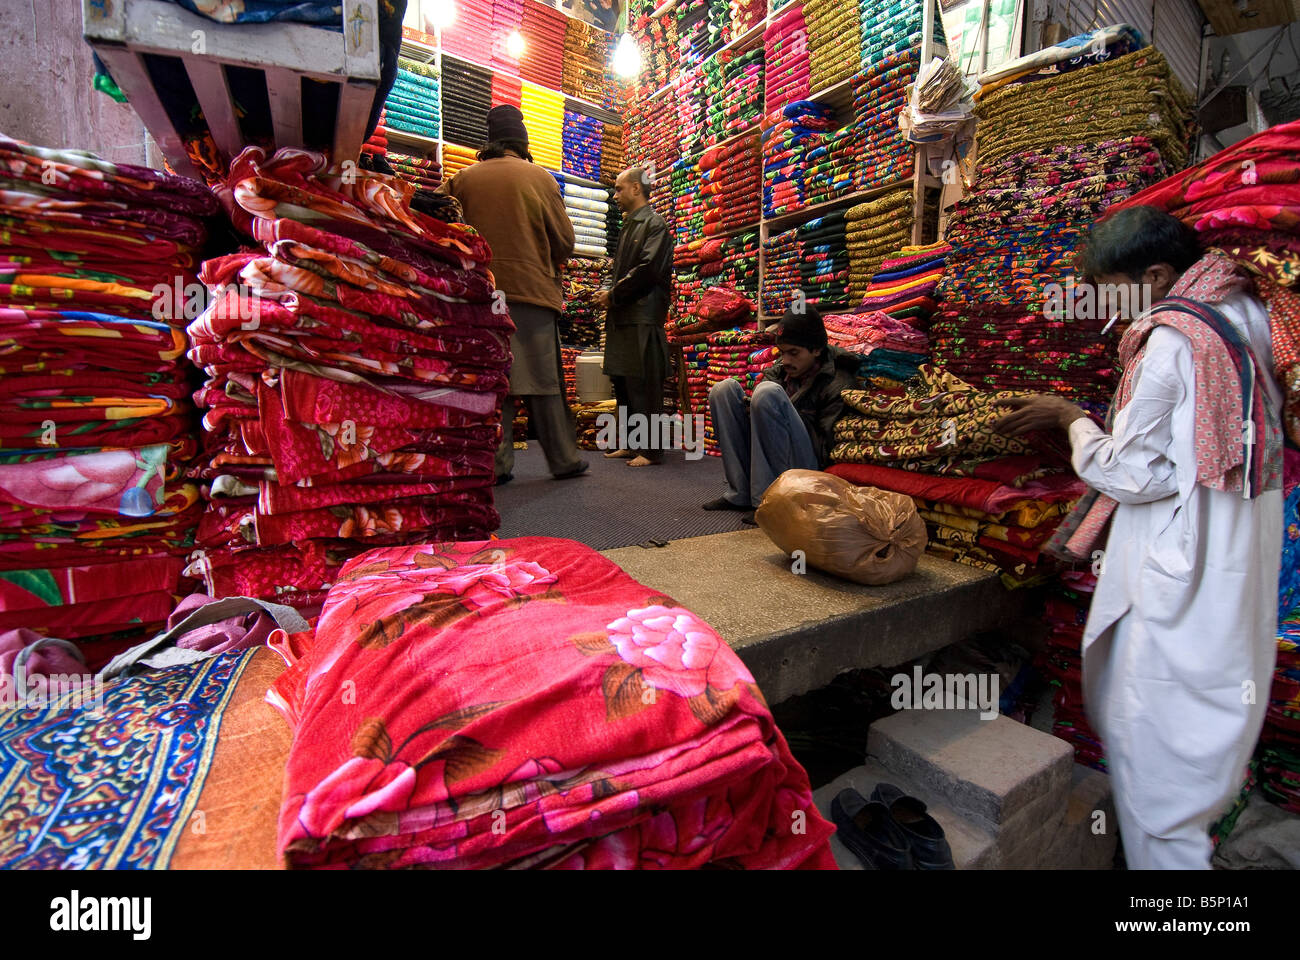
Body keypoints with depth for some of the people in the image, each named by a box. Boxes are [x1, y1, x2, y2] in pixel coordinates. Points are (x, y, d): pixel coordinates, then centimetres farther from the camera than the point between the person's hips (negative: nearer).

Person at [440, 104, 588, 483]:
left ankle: (496, 463, 5)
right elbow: (565, 239, 3)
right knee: (543, 380, 3)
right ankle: (564, 459, 9)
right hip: (532, 289, -2)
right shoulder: (540, 178, 2)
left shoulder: (464, 179, 8)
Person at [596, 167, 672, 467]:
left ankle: (650, 450, -4)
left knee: (643, 385, -9)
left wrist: (614, 295, -9)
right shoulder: (628, 226, 23)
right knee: (622, 383, 10)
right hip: (622, 316, 9)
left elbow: (648, 269, -15)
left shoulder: (654, 224, -3)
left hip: (643, 317, -9)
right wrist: (609, 294, 6)